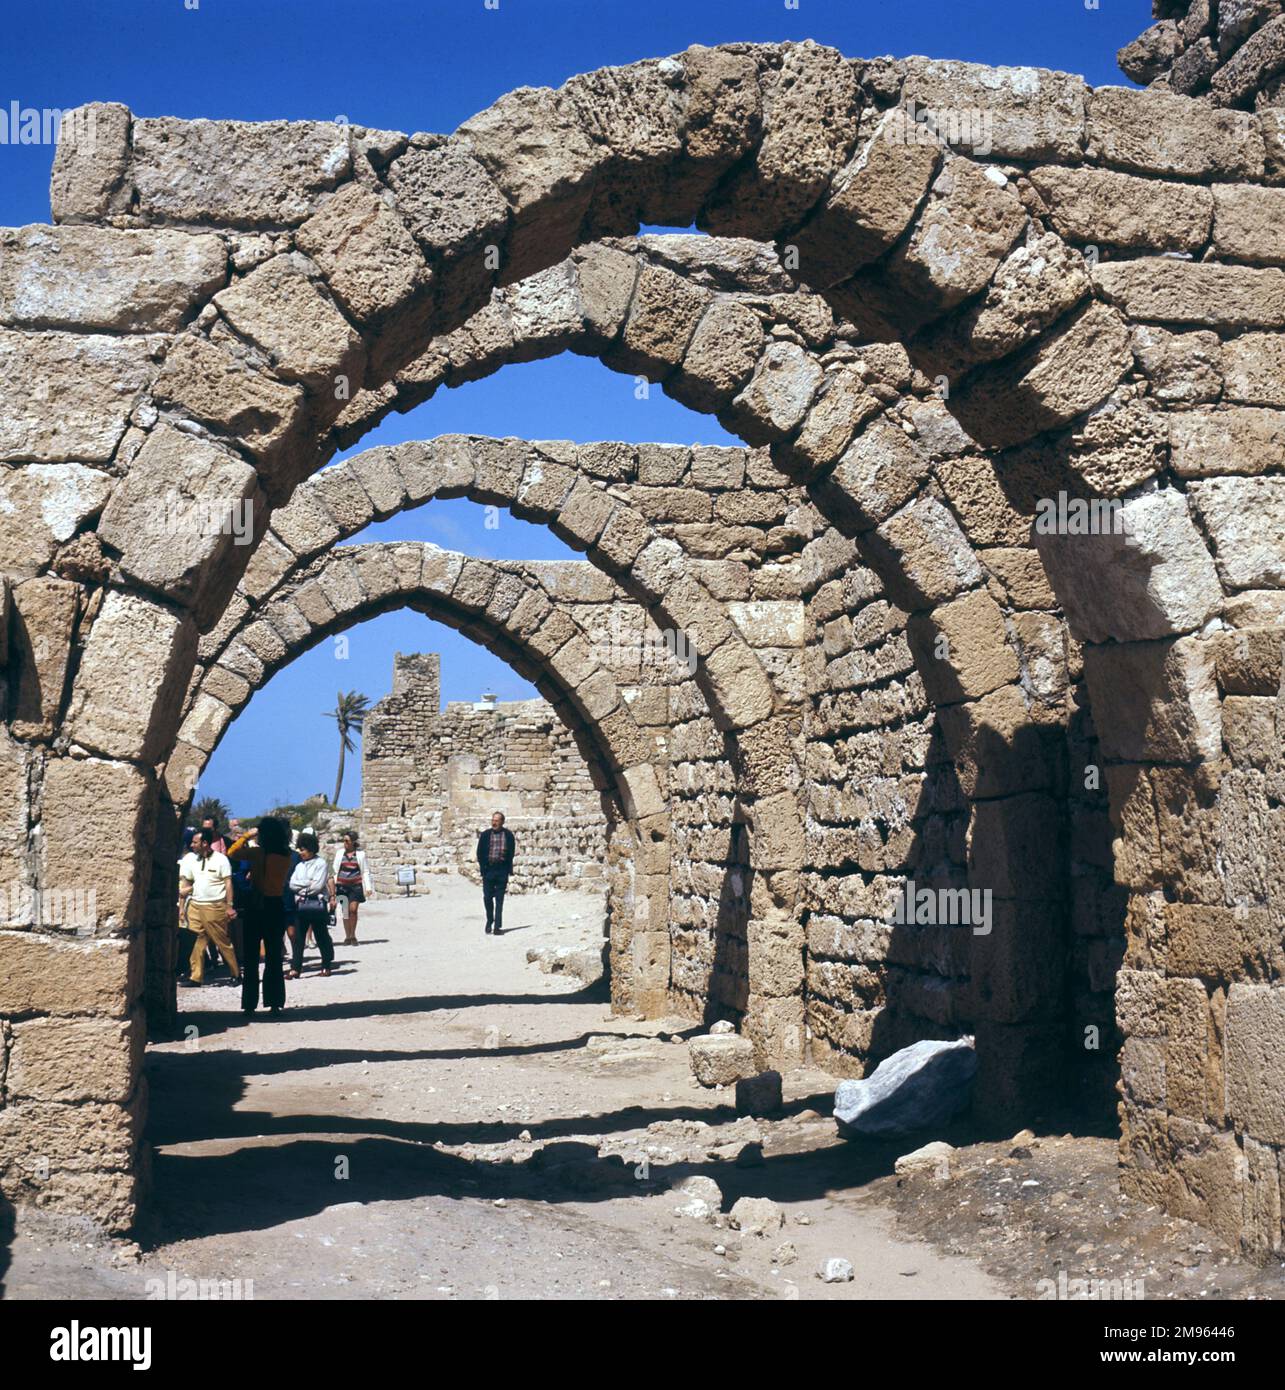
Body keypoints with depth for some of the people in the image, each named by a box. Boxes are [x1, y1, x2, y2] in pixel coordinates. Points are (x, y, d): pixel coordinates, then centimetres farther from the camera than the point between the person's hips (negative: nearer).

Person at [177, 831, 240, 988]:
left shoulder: (220, 859, -5)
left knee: (223, 942, -1)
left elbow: (228, 883, -5)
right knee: (196, 942, 1)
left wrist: (229, 906, -10)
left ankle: (236, 974, 10)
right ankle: (195, 976, 6)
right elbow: (185, 883, 14)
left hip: (215, 907, -5)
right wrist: (181, 906, 8)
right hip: (195, 905, 5)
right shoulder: (190, 859, 10)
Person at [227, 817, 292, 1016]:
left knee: (251, 959, 5)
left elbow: (231, 852, -1)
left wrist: (247, 835, 8)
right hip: (276, 908, 3)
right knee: (274, 958, 9)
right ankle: (275, 1003, 8)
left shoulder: (257, 853, -12)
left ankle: (249, 1005, 5)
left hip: (256, 908, -3)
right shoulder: (286, 856, -1)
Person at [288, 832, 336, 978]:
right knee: (298, 937, 1)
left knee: (321, 936, 5)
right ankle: (295, 968, 0)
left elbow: (317, 886, -12)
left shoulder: (321, 864, -4)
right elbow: (292, 884, 5)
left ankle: (326, 965, 15)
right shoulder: (300, 865, 15)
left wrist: (301, 887, -1)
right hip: (301, 904, 5)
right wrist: (308, 884, -7)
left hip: (317, 904, -5)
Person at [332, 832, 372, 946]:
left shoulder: (360, 853, 5)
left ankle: (353, 936, 4)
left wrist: (368, 887, 2)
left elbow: (366, 871, 8)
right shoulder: (339, 852, 8)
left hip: (356, 885, -1)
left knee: (353, 909, -9)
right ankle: (347, 937, 10)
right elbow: (335, 870, 11)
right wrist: (333, 885, 4)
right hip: (342, 885, 1)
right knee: (345, 911, 2)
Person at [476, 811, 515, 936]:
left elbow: (511, 854, 5)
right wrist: (483, 868, -3)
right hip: (488, 869, 1)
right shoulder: (485, 835, 4)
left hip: (502, 870, -1)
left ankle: (497, 926, 4)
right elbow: (480, 853, 5)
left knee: (499, 899, 1)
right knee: (487, 897, -1)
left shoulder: (508, 835, 3)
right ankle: (489, 921, 20)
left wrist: (508, 869, -2)